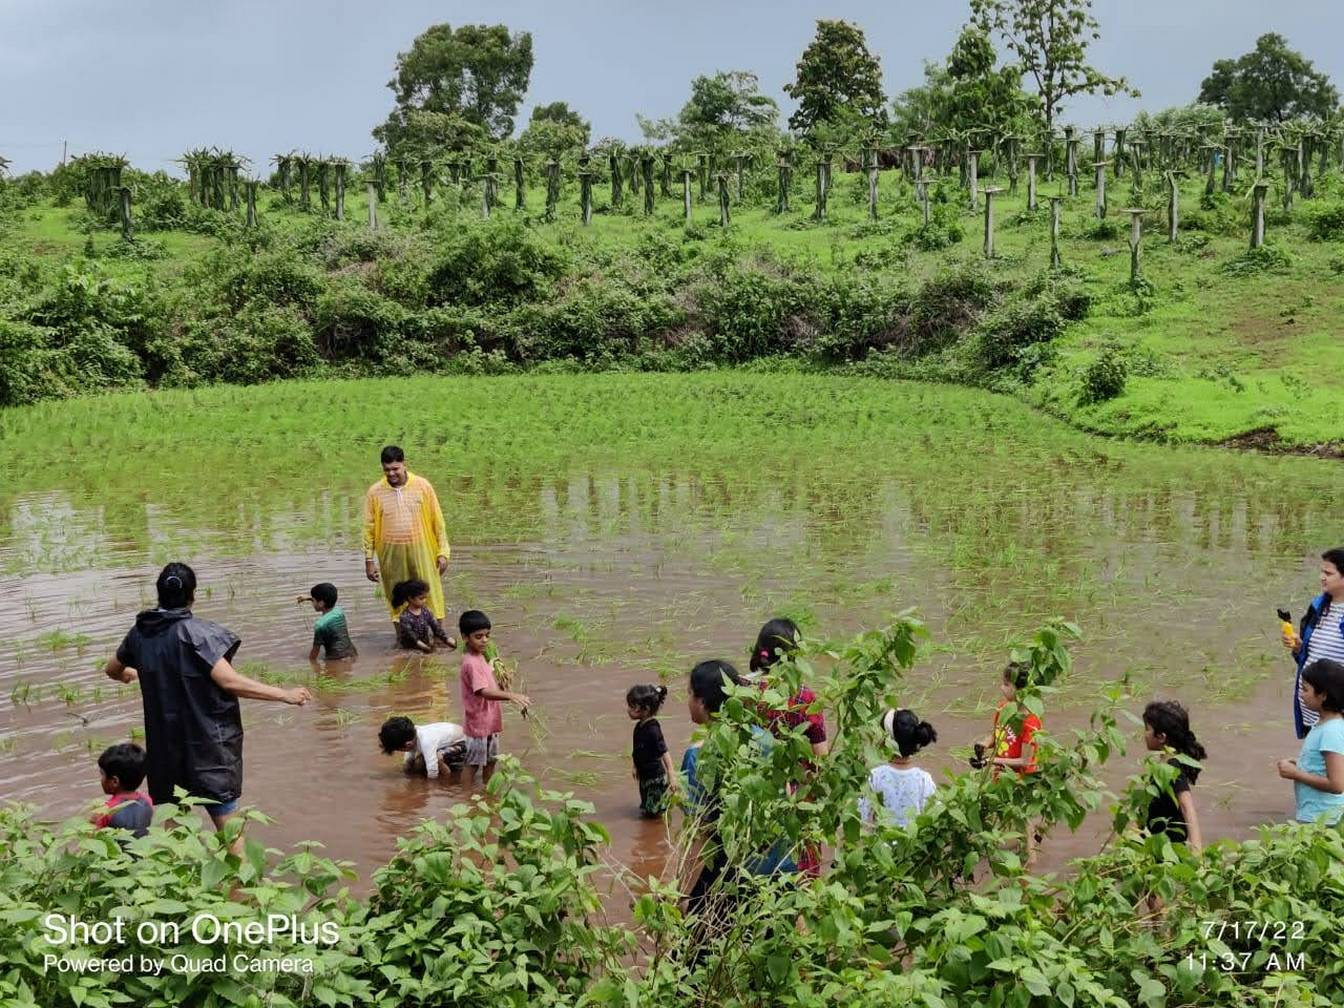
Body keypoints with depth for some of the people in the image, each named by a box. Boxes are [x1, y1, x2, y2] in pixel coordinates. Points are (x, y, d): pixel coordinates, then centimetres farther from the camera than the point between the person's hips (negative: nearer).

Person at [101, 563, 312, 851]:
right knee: (226, 813, 1)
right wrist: (283, 694, -19)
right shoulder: (195, 632, -16)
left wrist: (130, 674, 44)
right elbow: (229, 681, -24)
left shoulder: (140, 632, 3)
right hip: (205, 739, -6)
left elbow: (111, 670, 21)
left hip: (164, 739, 6)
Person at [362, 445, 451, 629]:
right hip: (391, 555, 1)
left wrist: (442, 552, -3)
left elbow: (437, 521, -1)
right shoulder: (375, 492, -3)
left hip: (421, 551, -1)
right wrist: (369, 560, 2)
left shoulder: (422, 486, -5)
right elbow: (369, 528, 2)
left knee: (430, 594, 4)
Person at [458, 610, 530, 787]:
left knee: (491, 759, 22)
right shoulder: (471, 663, -25)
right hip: (478, 722, -9)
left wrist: (502, 684, -1)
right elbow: (484, 692, -37)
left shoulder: (481, 657, 6)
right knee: (473, 763, 6)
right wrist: (511, 696, -48)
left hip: (490, 720, 9)